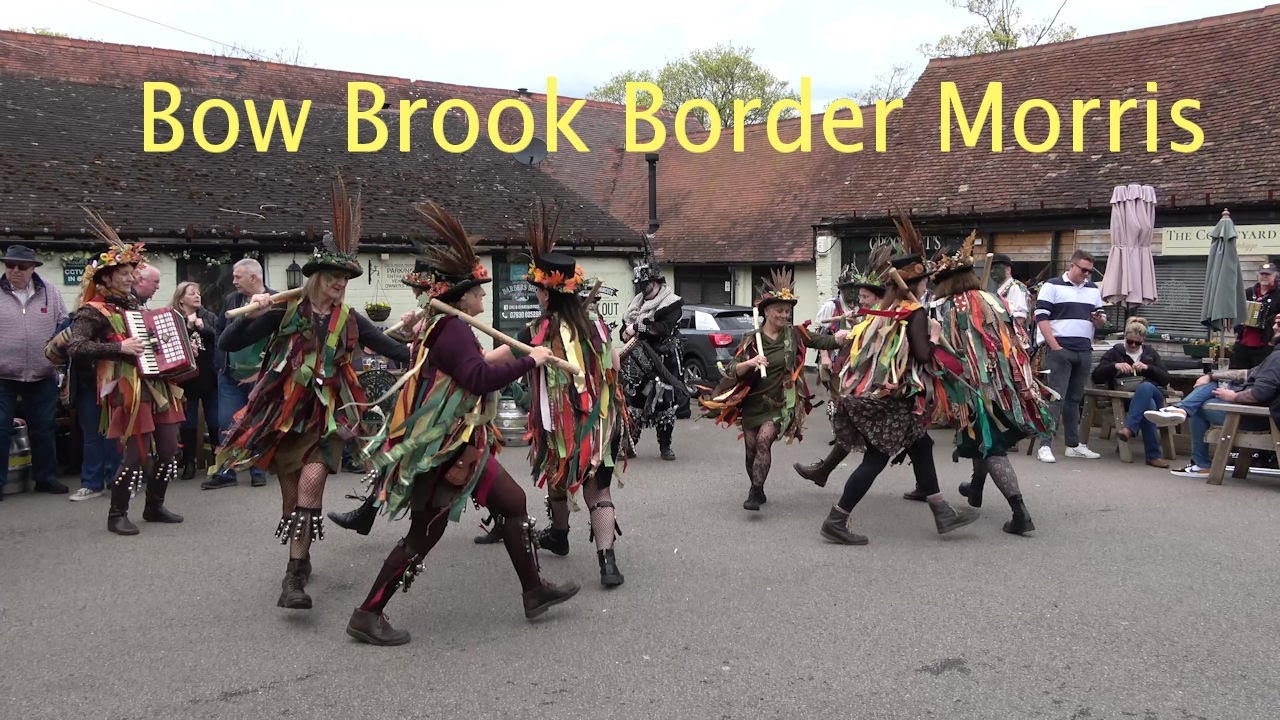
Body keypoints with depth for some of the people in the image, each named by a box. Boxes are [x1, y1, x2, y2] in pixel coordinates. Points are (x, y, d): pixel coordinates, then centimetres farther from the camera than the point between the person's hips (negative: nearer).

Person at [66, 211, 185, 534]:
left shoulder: (133, 305, 18)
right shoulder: (93, 311, -5)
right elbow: (75, 348, -18)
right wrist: (119, 348, -24)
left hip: (158, 386, 8)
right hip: (128, 390, -8)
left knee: (169, 452, 10)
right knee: (136, 457, -8)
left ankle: (155, 506, 26)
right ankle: (117, 515, 8)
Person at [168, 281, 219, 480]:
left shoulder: (208, 317, 9)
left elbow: (220, 339, -2)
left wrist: (202, 327, -14)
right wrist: (188, 327, -17)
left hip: (210, 377, 2)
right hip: (186, 379, -2)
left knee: (215, 422, 3)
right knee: (188, 423, 2)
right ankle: (189, 463, 11)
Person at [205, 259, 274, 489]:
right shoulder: (231, 300, 8)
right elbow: (219, 332, 16)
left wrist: (263, 370, -12)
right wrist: (220, 363, 4)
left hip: (260, 377, -4)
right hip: (230, 376, 4)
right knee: (227, 425, 5)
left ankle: (258, 472, 17)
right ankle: (226, 473, 13)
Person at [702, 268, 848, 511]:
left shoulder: (794, 334, -1)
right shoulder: (752, 340, -4)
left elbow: (823, 342, 3)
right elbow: (731, 370, -6)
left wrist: (842, 336, -13)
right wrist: (750, 363, -24)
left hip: (780, 402, -1)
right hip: (753, 402, 1)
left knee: (764, 439, -21)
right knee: (751, 448, 7)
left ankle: (755, 493, -17)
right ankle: (758, 490, 31)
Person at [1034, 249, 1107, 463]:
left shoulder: (1094, 289, 17)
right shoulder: (1052, 286, -1)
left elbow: (1102, 320, 23)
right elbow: (1041, 317, -7)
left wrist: (1100, 319, -3)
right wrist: (1055, 347, -14)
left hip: (1084, 351, 6)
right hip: (1060, 350, -6)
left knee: (1075, 399, 12)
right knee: (1056, 397, -9)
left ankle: (1074, 444, 17)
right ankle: (1045, 445, -9)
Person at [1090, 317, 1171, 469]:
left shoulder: (1150, 353, 22)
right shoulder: (1115, 352, 17)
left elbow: (1165, 379, 11)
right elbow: (1096, 377, 5)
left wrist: (1147, 367, -7)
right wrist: (1114, 366, -12)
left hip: (1152, 392, 2)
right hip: (1125, 397, -2)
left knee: (1145, 387, -38)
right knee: (1148, 405, -38)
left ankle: (1129, 428, -48)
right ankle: (1154, 455, -41)